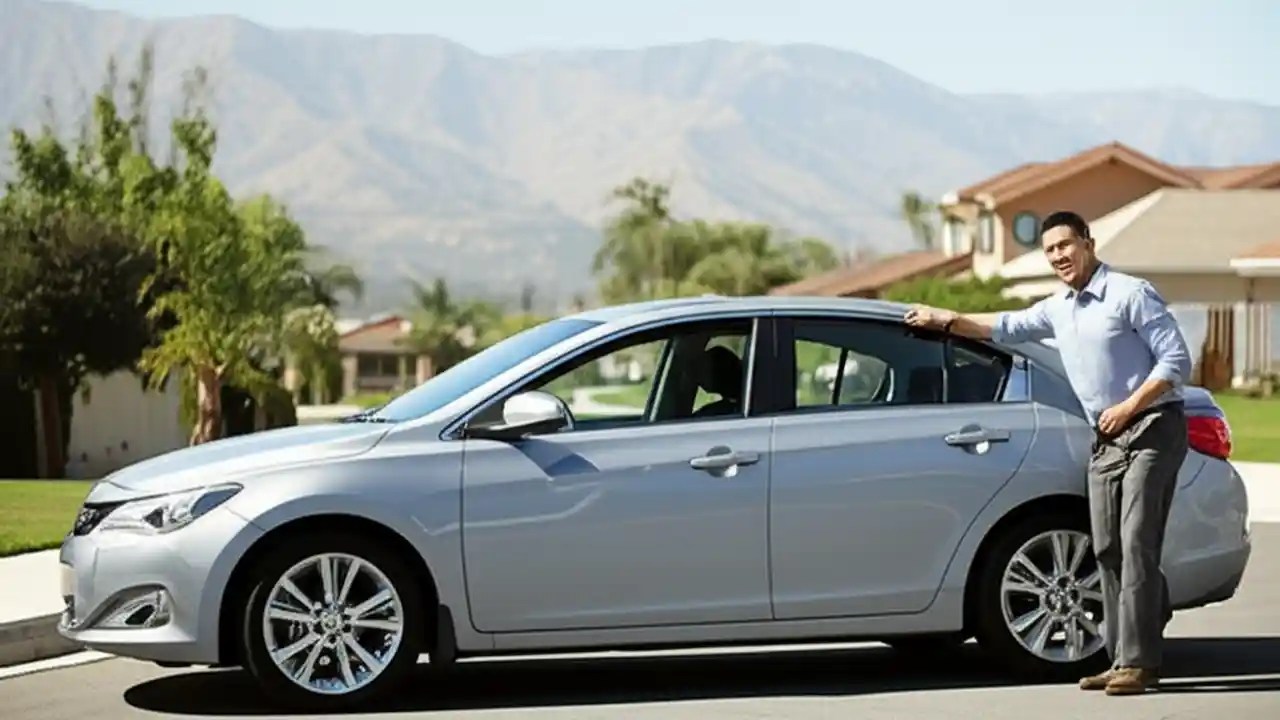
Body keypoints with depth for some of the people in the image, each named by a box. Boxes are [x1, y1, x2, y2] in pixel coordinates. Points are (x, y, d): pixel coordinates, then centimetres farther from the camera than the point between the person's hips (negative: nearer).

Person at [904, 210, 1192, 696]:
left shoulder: (1131, 294, -7)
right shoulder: (1057, 309, 16)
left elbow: (1176, 360, -11)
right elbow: (1006, 328, 32)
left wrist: (1128, 407, -17)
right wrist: (945, 321, 30)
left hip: (1151, 429, -8)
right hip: (1105, 442, 8)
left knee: (1137, 544, -14)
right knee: (1107, 551, 2)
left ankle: (1138, 661, -17)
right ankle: (1122, 659, 5)